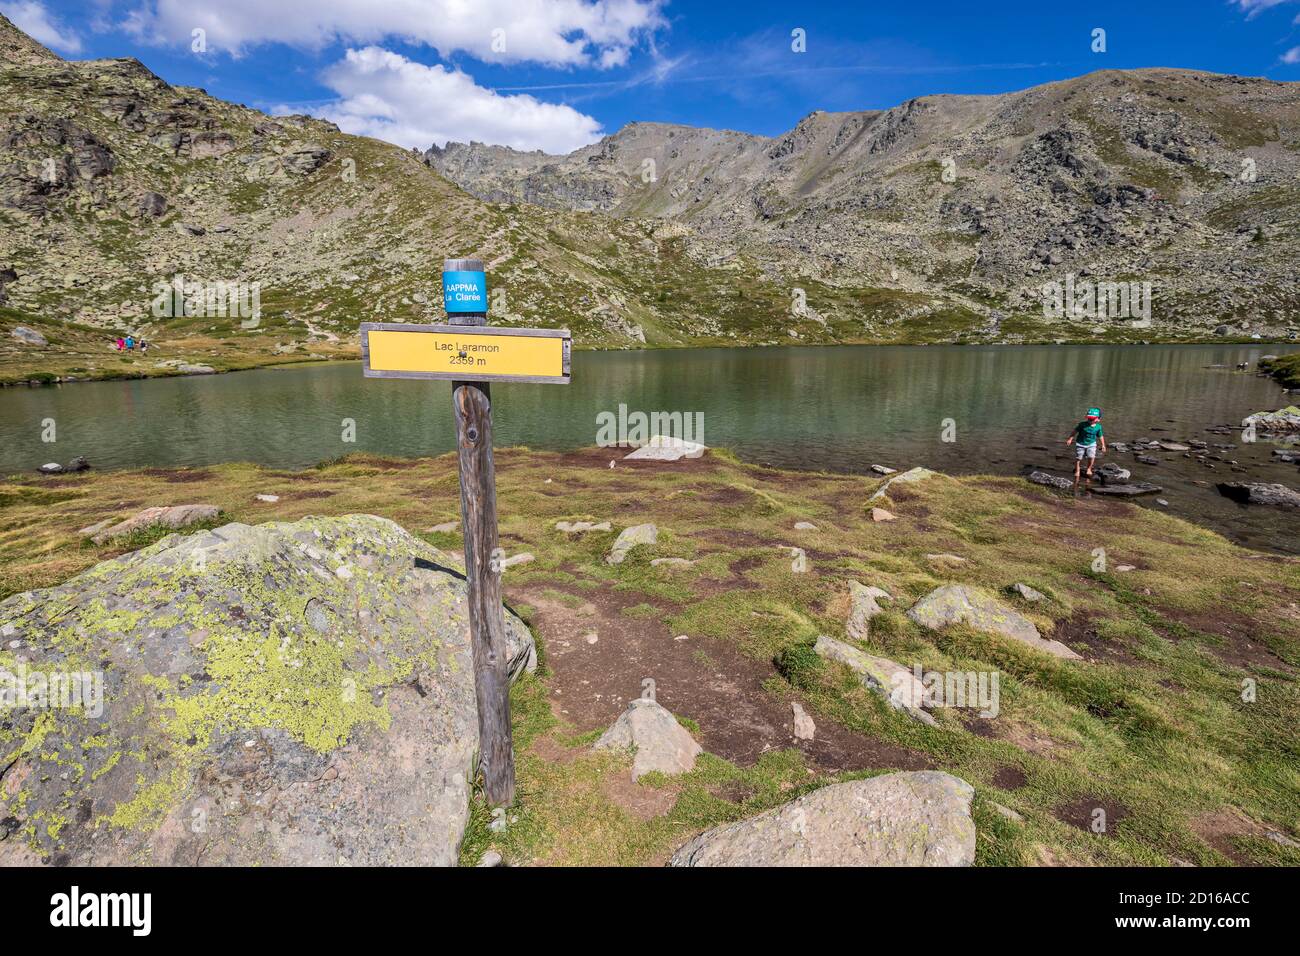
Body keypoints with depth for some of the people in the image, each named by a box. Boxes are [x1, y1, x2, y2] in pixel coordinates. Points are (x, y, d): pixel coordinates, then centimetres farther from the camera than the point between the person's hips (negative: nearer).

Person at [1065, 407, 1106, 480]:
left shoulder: (1098, 427, -6)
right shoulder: (1082, 424, -13)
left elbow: (1100, 436, 6)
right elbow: (1075, 431, -3)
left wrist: (1103, 445, 8)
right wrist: (1070, 439, -5)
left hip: (1091, 444, 1)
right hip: (1080, 444, -1)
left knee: (1091, 457, -16)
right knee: (1078, 458, 1)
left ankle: (1089, 469, 11)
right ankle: (1077, 471, 22)